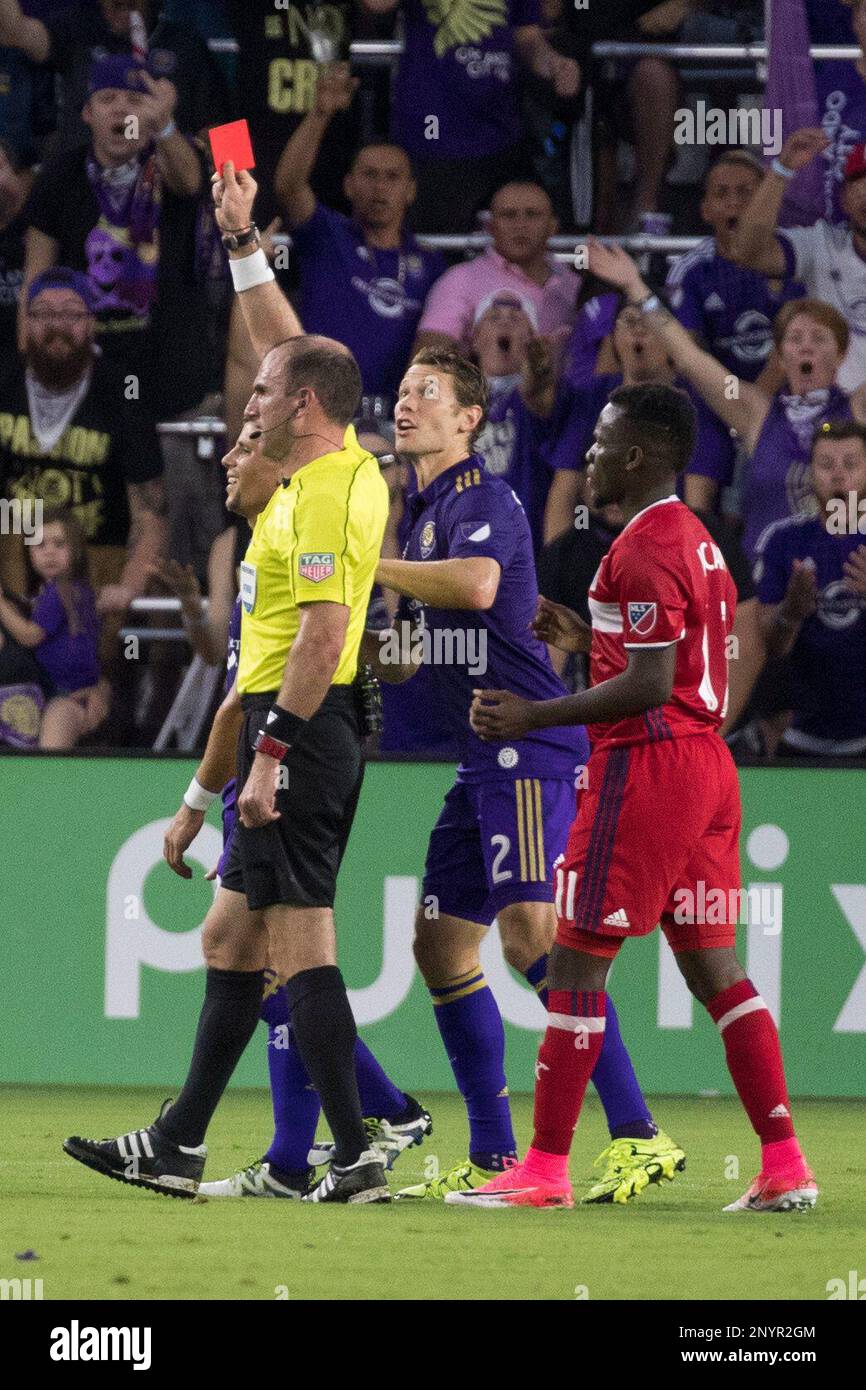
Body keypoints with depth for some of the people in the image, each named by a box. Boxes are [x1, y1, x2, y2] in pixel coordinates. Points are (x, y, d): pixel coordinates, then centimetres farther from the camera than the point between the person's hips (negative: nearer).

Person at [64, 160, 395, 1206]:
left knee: (299, 942, -11)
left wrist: (271, 752, -24)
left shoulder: (322, 496, -16)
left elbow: (322, 636, -23)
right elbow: (290, 347, 25)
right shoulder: (343, 466, 12)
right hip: (301, 730, 10)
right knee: (238, 936, 12)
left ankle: (356, 1155, -12)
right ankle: (178, 1147, 16)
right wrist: (242, 240, 26)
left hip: (299, 728, -10)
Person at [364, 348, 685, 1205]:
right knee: (441, 943, 7)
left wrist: (370, 564, -19)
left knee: (529, 935, -19)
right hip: (485, 762, 10)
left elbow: (477, 585, -32)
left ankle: (637, 1135, -20)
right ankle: (492, 1158, 10)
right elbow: (403, 657, 29)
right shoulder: (426, 513, 20)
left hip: (531, 752, -10)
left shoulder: (483, 500, -9)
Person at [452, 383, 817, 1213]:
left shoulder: (642, 549, -14)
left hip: (644, 768, -10)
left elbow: (650, 686, -20)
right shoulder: (699, 542, 16)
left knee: (576, 962, -4)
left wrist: (534, 717, -15)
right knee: (714, 969, 10)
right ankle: (784, 1166, 5)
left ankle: (544, 1169, -4)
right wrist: (585, 639, 21)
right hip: (708, 764, 10)